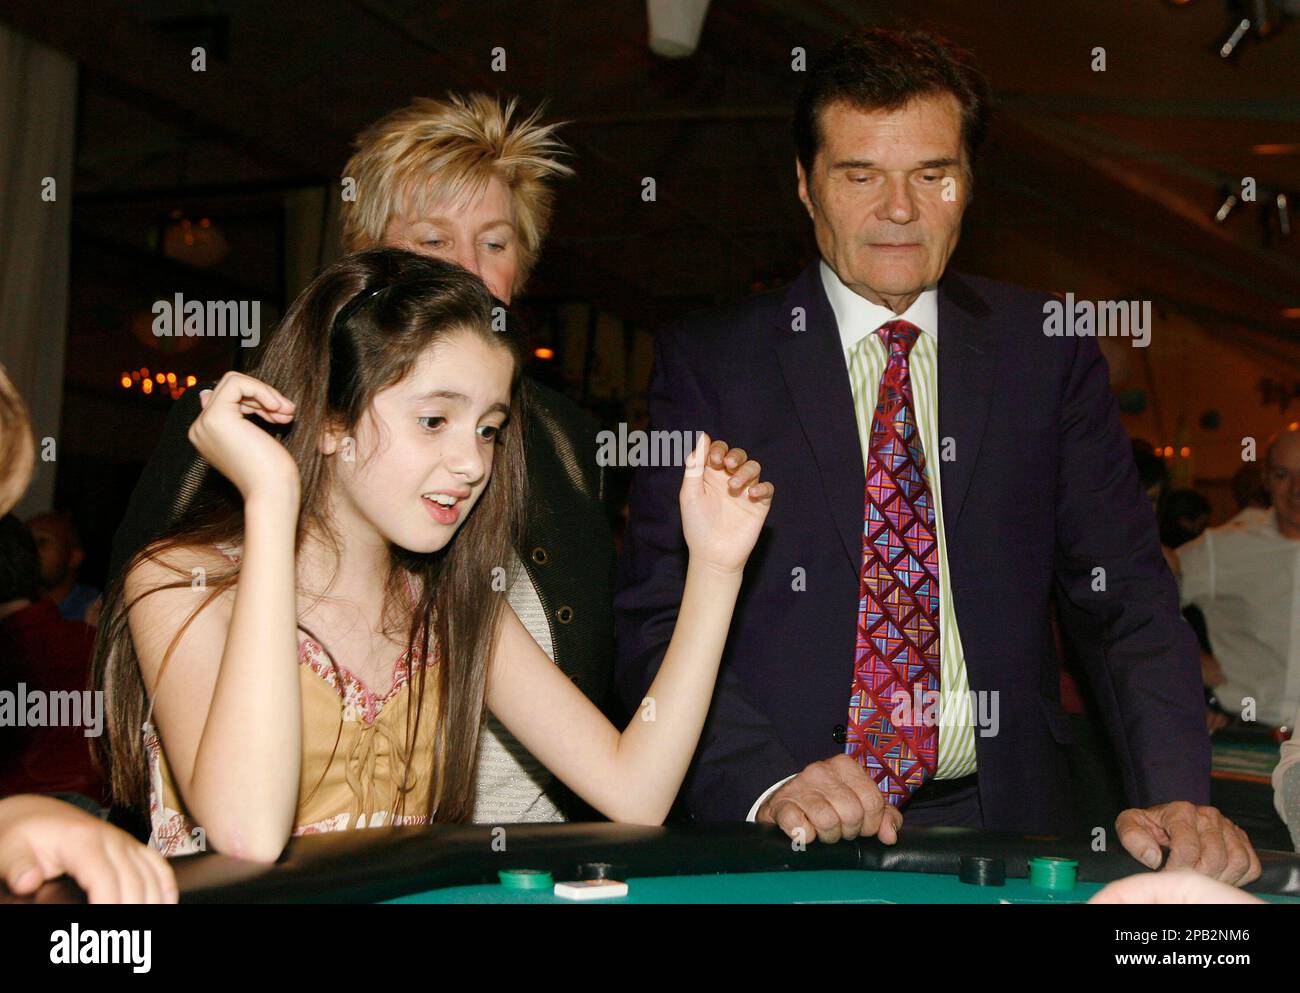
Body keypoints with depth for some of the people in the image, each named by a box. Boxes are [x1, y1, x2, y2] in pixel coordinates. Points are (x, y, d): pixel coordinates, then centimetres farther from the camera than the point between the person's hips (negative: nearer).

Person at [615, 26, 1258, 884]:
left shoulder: (1047, 350, 10)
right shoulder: (708, 360, 5)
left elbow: (1125, 593, 6)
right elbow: (657, 615, -1)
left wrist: (1177, 798, -10)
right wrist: (768, 781, -18)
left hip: (1000, 817, 1)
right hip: (778, 842, -1)